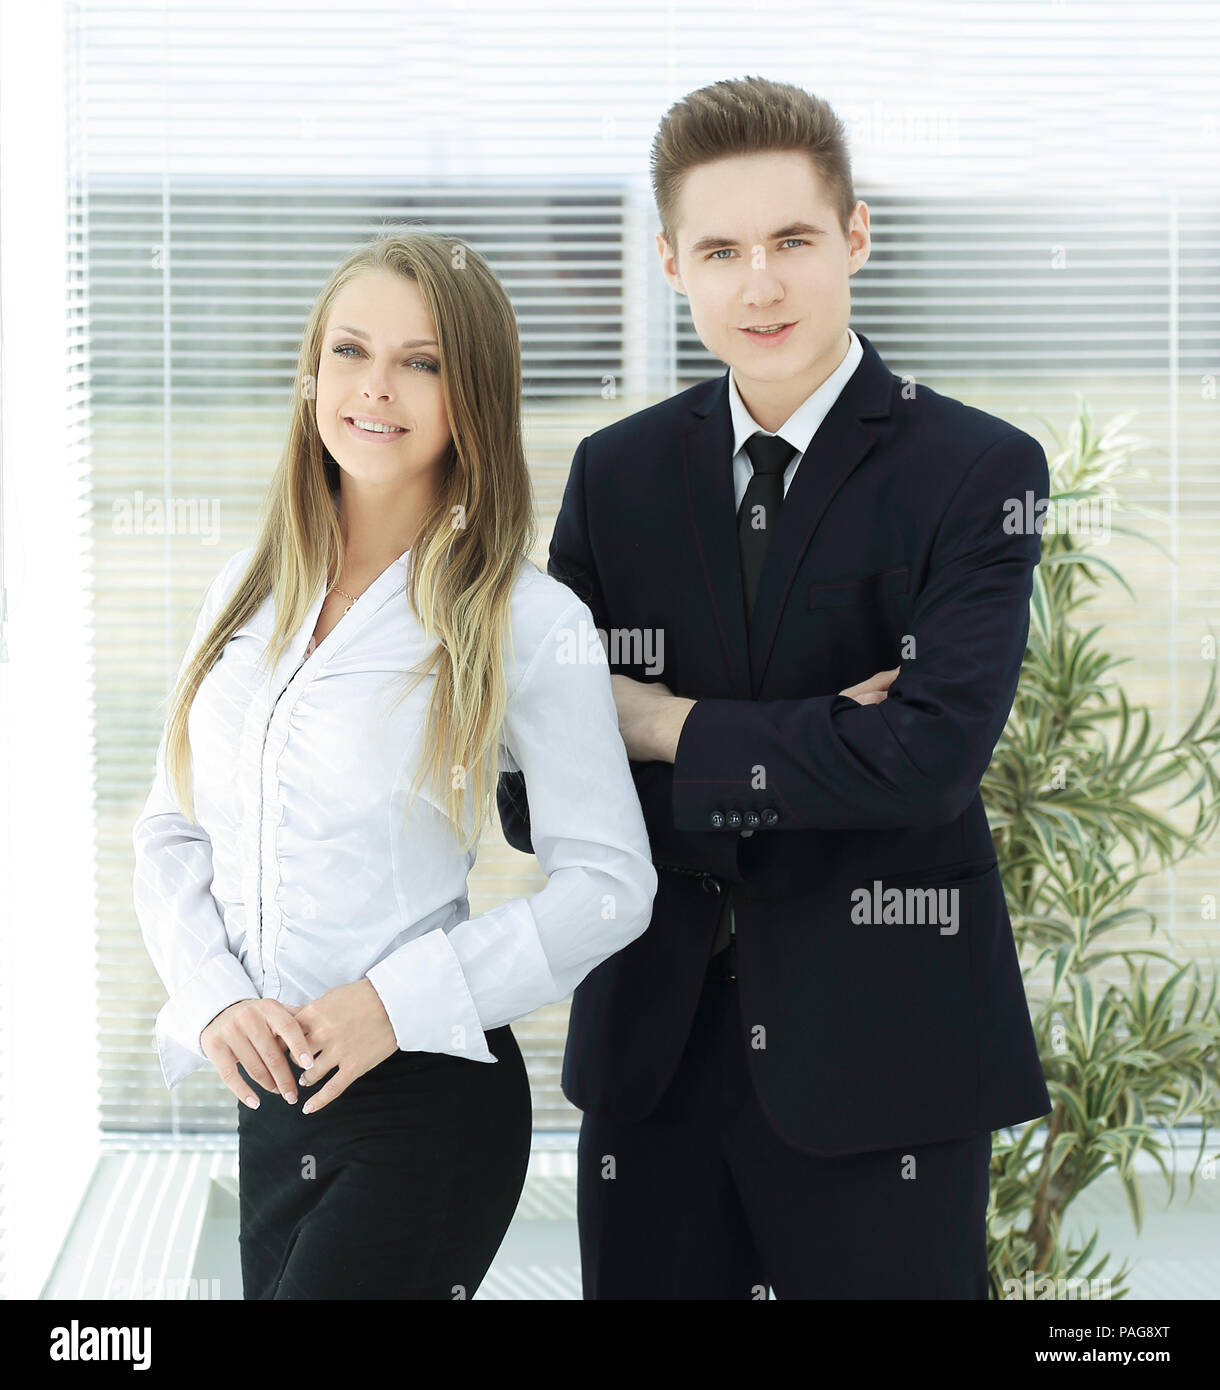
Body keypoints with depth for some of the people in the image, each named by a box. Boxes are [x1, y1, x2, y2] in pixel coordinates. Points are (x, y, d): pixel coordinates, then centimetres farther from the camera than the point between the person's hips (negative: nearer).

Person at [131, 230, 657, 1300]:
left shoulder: (527, 622, -6)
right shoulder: (250, 594, 9)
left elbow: (609, 883, -8)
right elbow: (171, 835, 11)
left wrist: (399, 999, -15)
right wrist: (215, 998, -6)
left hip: (430, 1100, -5)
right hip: (269, 1096, 5)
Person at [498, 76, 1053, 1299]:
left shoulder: (976, 472, -3)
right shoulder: (617, 475, 8)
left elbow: (929, 758, -18)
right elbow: (534, 797, 0)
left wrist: (671, 729, -8)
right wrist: (821, 747, -12)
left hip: (875, 1061, -3)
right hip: (654, 1056, 3)